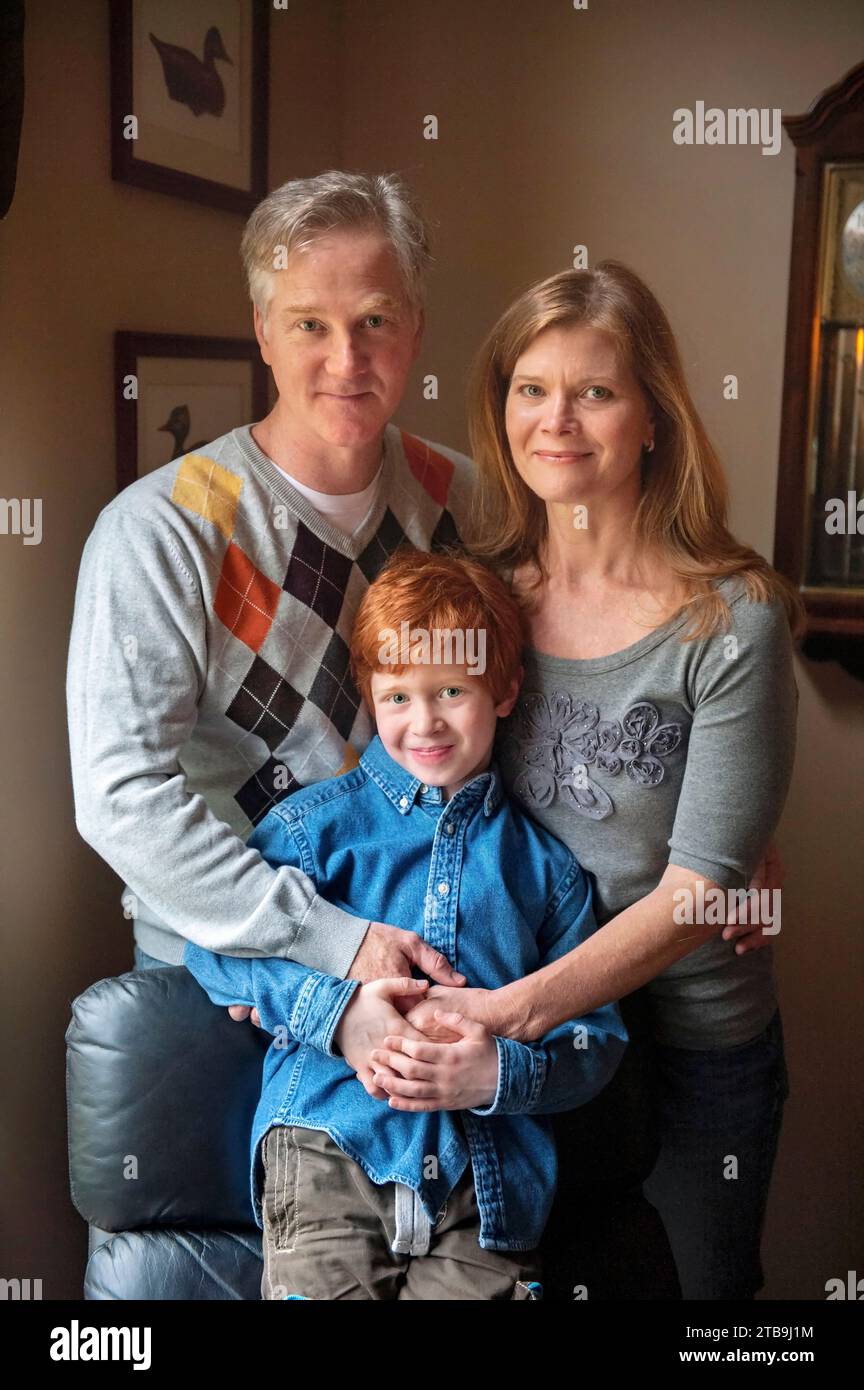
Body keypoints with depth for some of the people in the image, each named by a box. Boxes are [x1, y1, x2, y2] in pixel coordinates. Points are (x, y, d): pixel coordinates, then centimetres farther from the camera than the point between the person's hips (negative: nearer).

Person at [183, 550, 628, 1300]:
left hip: (491, 1177, 1)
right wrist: (335, 1008, -14)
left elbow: (597, 1040, 7)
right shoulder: (320, 822, 5)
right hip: (332, 1141, -1)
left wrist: (503, 1074, -13)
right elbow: (210, 937, 0)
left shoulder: (545, 860, 8)